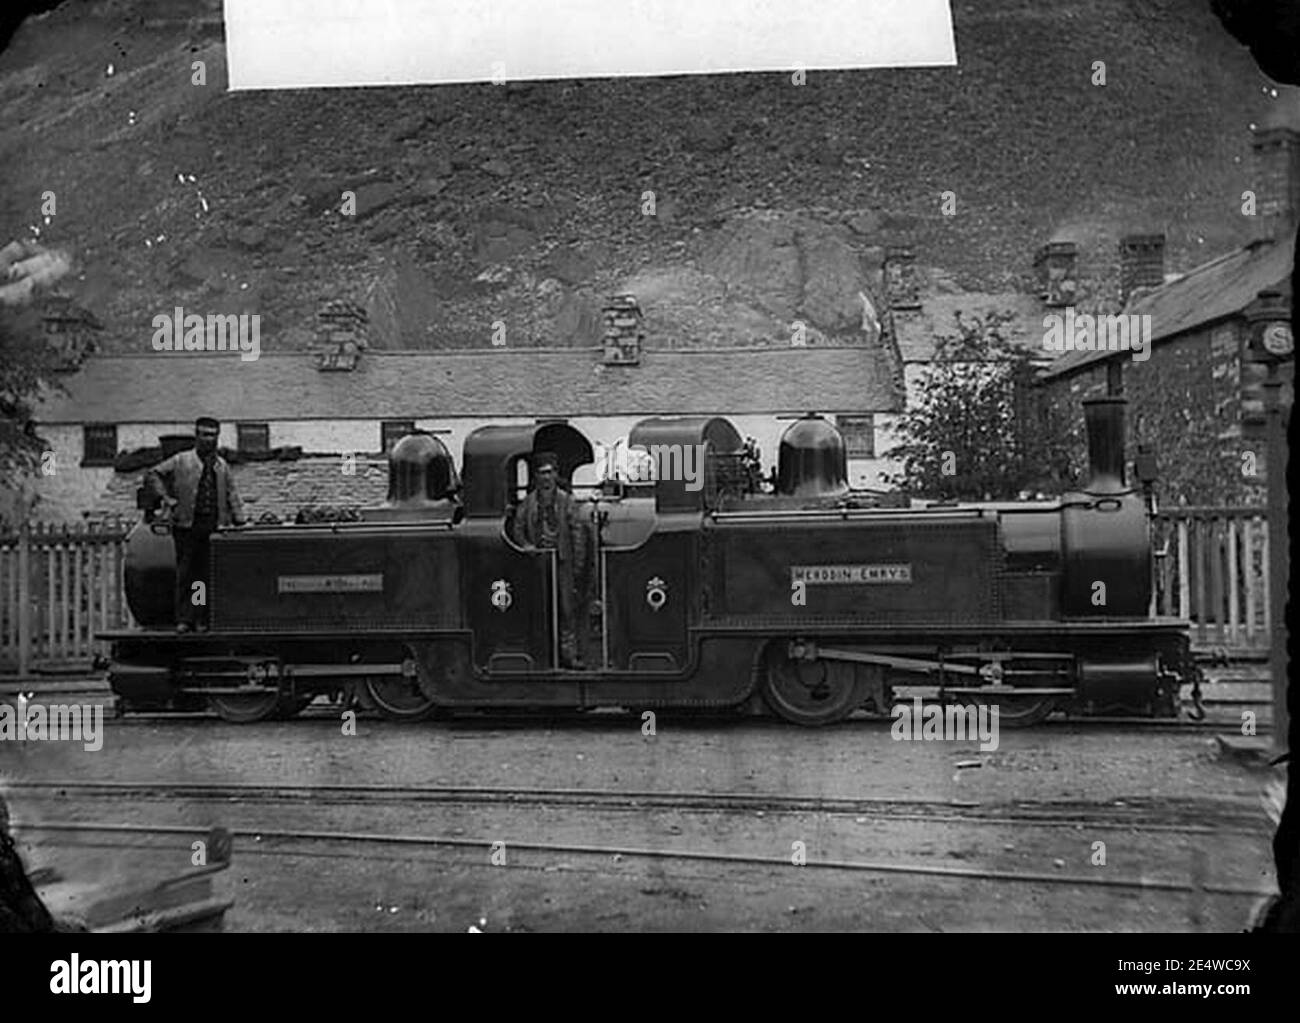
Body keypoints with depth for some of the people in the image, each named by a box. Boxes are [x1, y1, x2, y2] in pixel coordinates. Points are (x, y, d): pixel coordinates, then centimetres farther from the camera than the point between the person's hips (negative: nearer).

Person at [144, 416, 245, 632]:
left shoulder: (222, 465, 16)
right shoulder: (181, 461, 6)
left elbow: (232, 495, 17)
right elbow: (152, 476, 7)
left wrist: (239, 521, 8)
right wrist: (166, 497, -4)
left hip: (214, 526, 3)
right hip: (187, 525, -3)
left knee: (207, 574, 2)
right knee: (185, 574, -2)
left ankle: (202, 619, 7)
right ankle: (184, 619, 2)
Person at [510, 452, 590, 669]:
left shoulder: (567, 501, 2)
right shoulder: (528, 502, 7)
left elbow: (578, 533, 0)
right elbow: (517, 529, 12)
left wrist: (578, 564, -4)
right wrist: (526, 545, -7)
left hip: (562, 561, -1)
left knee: (566, 608, -2)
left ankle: (569, 653, 4)